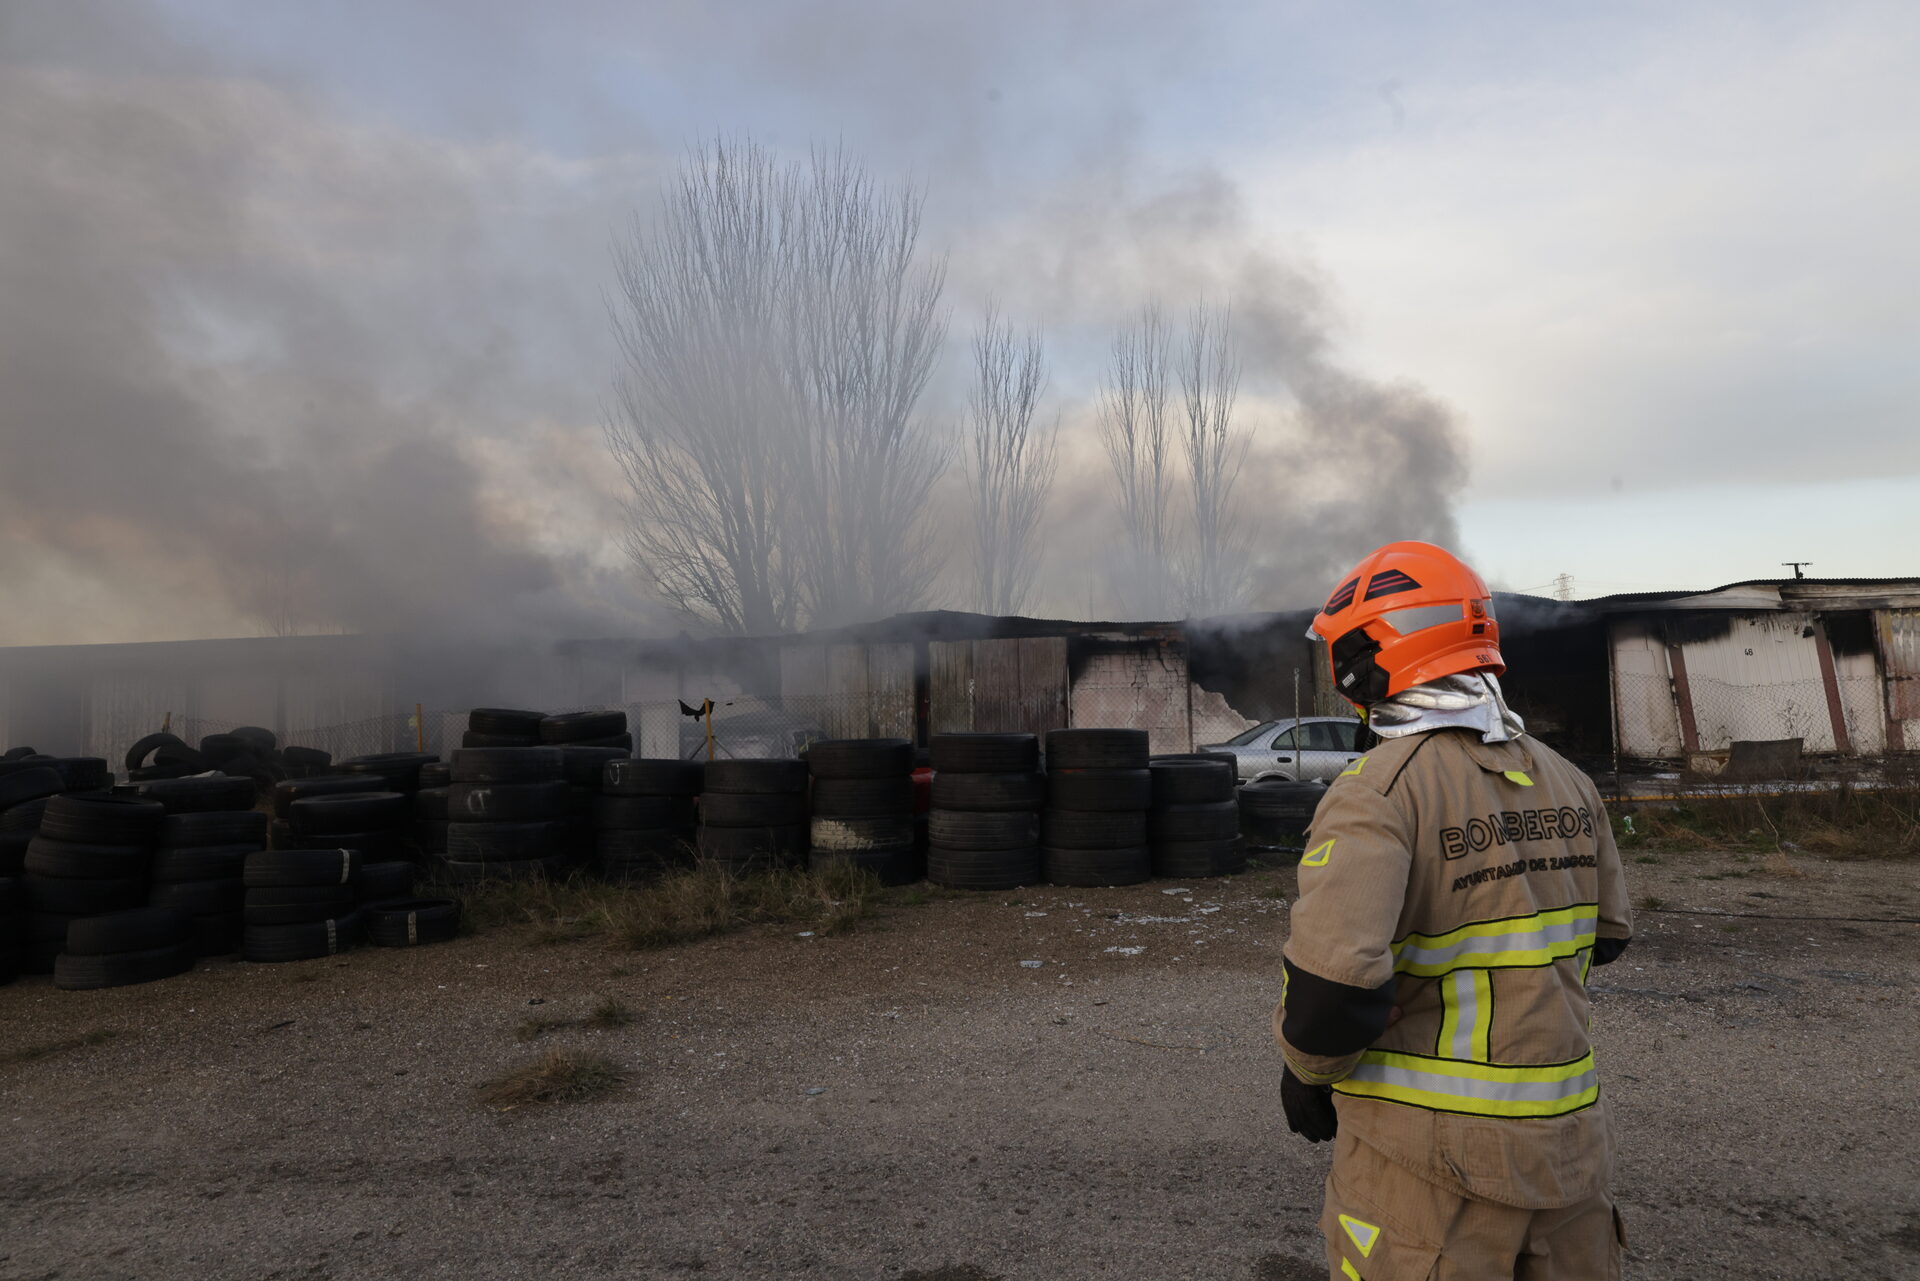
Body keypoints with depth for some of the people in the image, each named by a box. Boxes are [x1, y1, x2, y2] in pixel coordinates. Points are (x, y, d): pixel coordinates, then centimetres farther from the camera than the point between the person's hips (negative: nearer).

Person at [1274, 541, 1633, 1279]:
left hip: (1432, 1161, -6)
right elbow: (1603, 936, 15)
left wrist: (1306, 1071, -10)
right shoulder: (1563, 780, 2)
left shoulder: (1381, 790, -21)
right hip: (1566, 1143, 6)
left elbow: (1332, 985, -29)